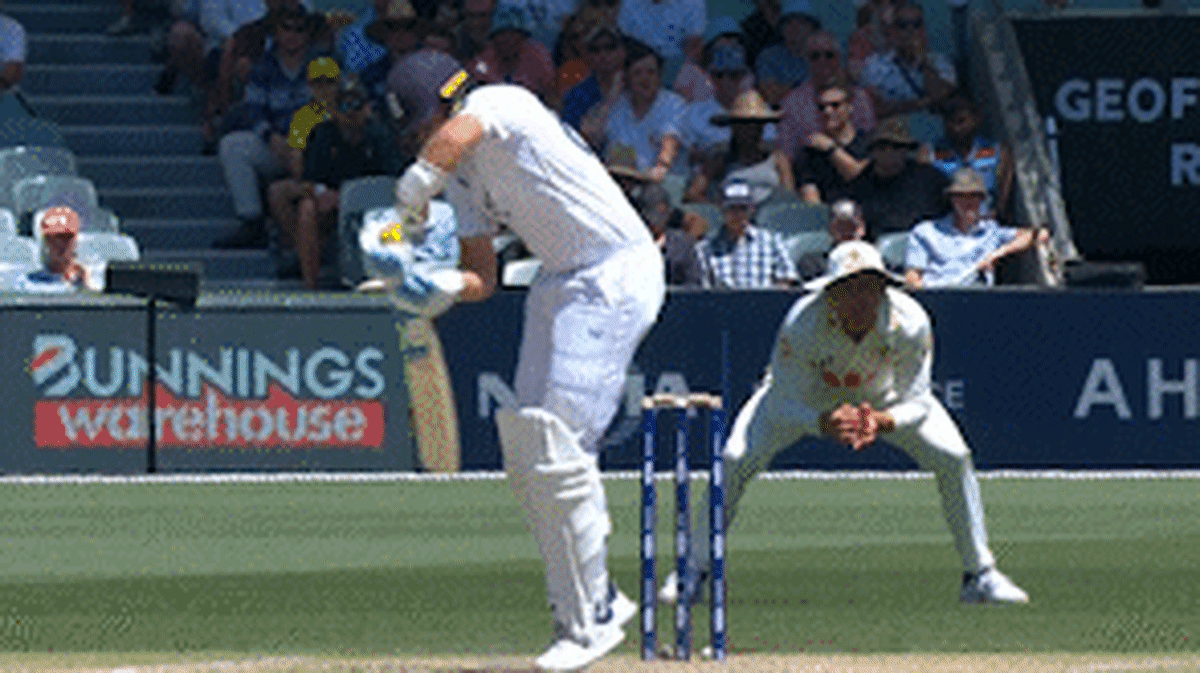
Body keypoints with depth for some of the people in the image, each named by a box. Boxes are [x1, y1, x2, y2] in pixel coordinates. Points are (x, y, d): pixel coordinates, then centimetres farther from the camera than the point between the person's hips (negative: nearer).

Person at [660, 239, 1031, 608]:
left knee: (954, 458, -15)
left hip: (884, 399, 2)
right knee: (736, 459, -22)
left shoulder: (910, 322, -35)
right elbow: (784, 405, -31)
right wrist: (824, 424, -53)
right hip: (805, 395, -1)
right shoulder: (802, 324, -39)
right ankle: (693, 572, -3)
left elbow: (917, 401, -27)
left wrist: (882, 422, -50)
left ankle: (980, 575, 4)